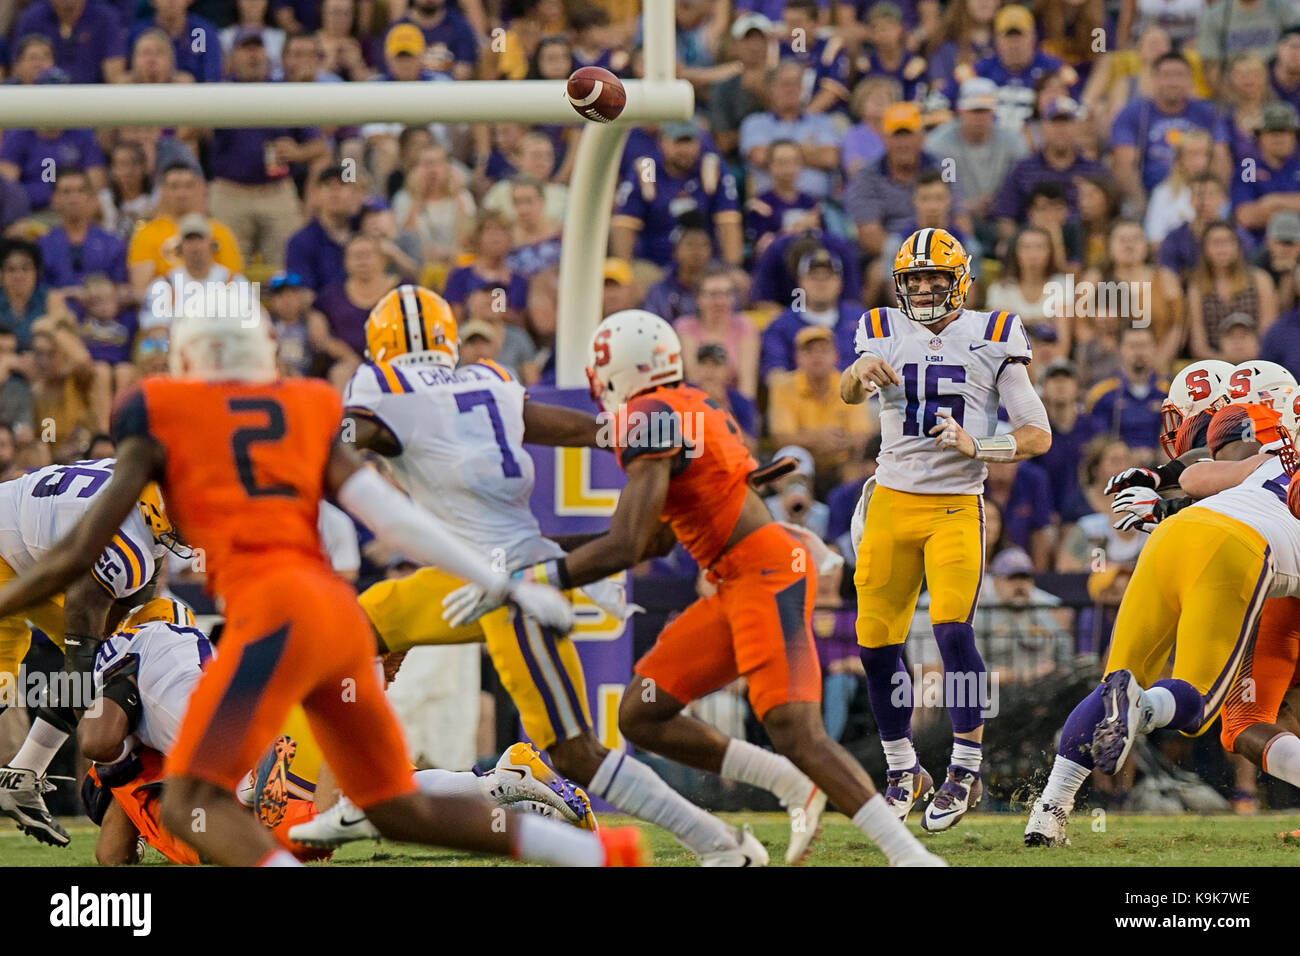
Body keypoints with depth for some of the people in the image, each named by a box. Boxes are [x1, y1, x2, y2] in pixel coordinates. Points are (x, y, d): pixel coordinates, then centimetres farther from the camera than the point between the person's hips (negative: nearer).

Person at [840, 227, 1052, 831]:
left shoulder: (990, 339, 1)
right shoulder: (885, 334, 7)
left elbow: (1038, 435, 0)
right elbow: (848, 394, -12)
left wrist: (975, 446, -17)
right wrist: (861, 373, -35)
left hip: (957, 506, -3)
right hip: (892, 503, 3)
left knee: (952, 628, -18)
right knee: (877, 641, 3)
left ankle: (966, 770, -6)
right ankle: (904, 771, 20)